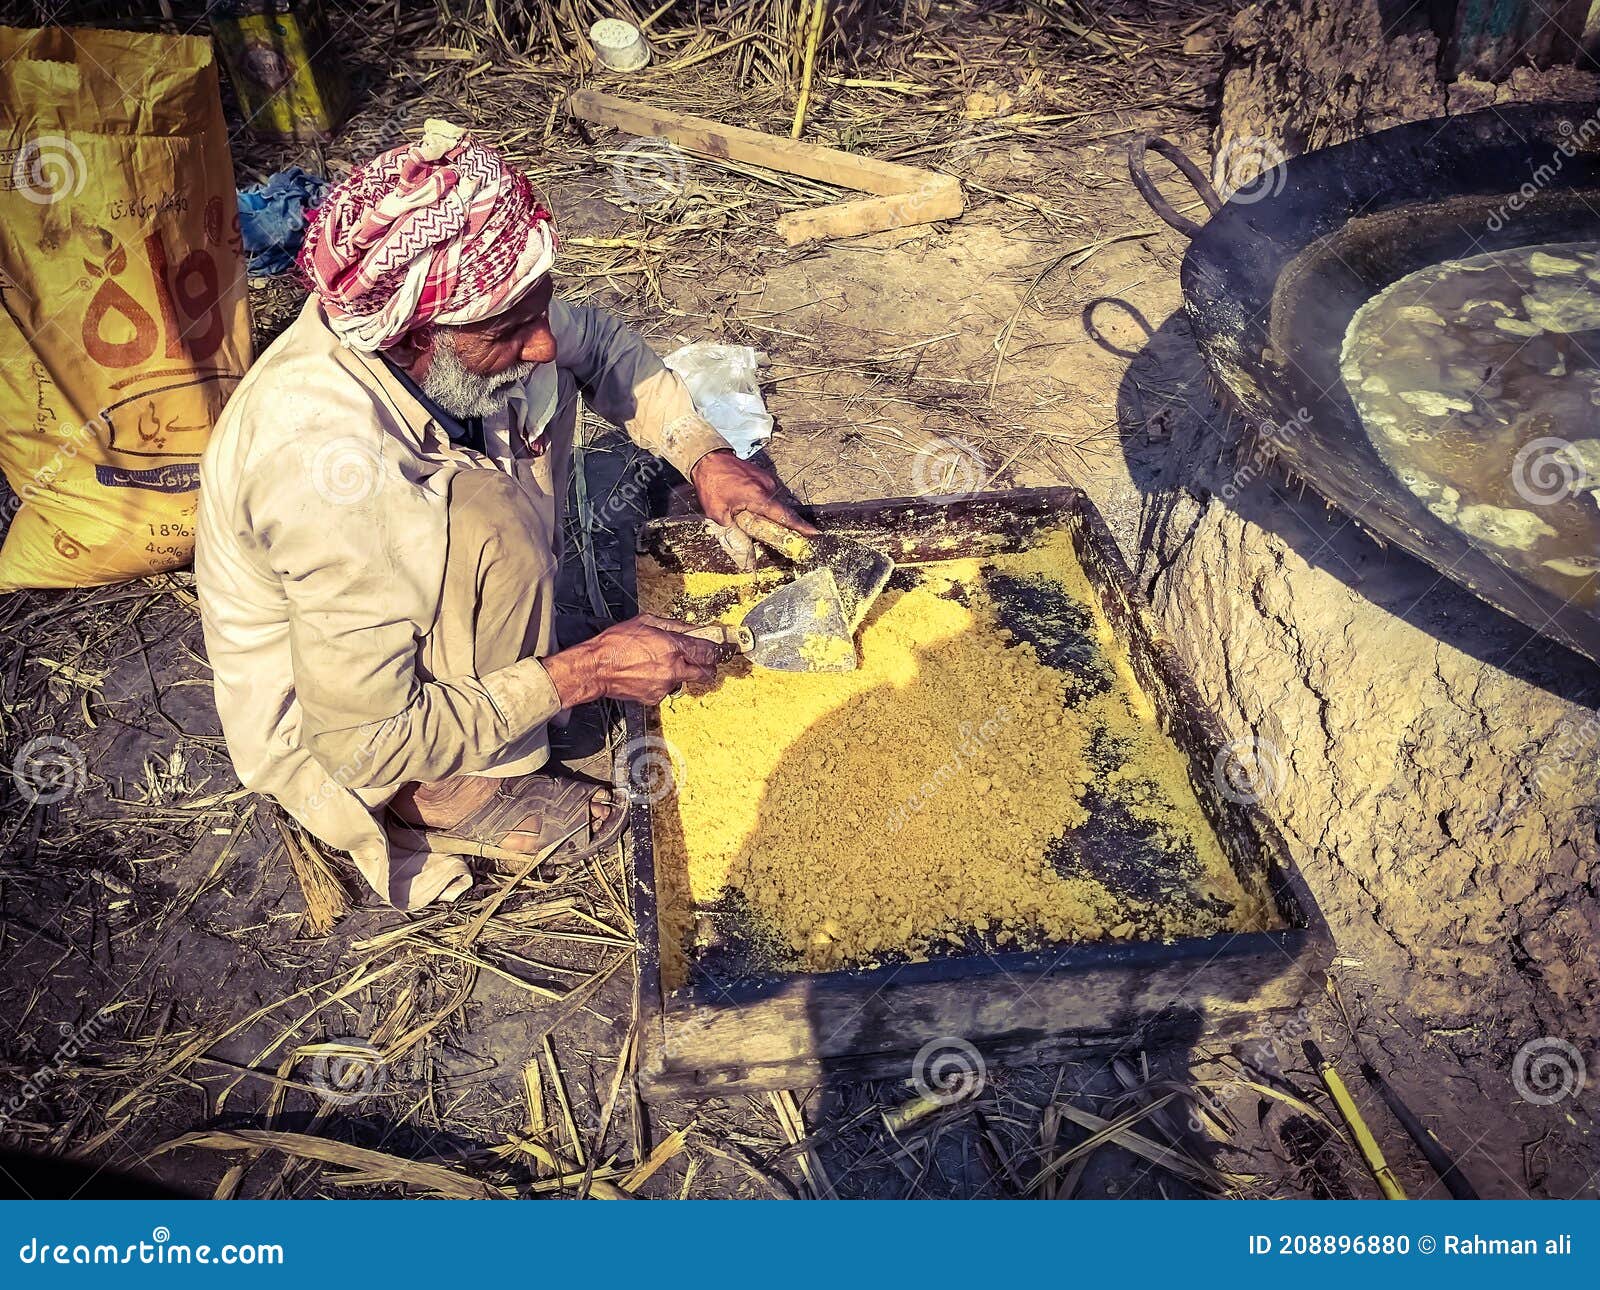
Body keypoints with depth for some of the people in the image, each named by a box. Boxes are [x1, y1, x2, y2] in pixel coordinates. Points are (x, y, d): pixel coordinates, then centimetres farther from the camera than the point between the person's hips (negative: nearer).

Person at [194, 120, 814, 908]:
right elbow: (367, 743, -32)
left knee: (535, 395, -1)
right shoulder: (338, 477, -41)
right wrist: (586, 674, -28)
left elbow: (596, 344, 0)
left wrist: (706, 456, -13)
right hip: (323, 733, -7)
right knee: (487, 519, -31)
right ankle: (459, 791, -8)